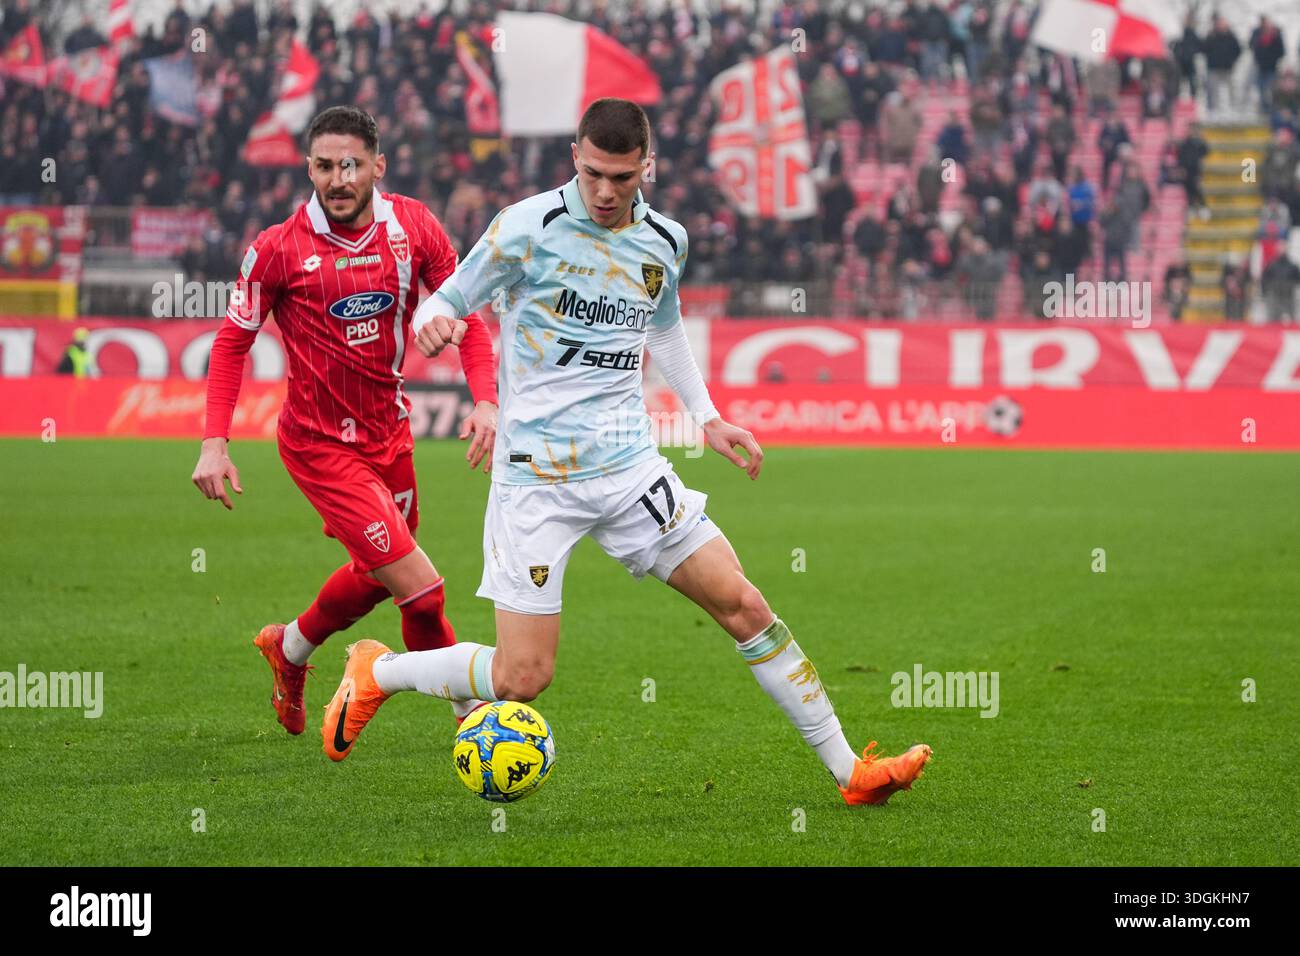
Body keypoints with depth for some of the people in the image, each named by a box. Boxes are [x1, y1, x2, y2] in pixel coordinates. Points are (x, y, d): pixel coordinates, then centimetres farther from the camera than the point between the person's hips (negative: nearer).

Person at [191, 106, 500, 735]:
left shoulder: (413, 227, -5)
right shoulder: (278, 249, -14)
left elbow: (464, 313, 2)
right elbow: (233, 341, -4)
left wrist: (485, 399, -13)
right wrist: (214, 442, -11)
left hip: (389, 431, 5)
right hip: (319, 443, -5)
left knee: (373, 576, 24)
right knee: (420, 589, -14)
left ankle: (288, 650, 51)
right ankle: (471, 706, 8)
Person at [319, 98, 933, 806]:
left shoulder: (665, 242, 7)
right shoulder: (528, 228, -10)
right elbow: (450, 298, -2)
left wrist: (706, 416, 19)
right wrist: (433, 321, -26)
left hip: (631, 467, 5)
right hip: (537, 476, -5)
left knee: (743, 604, -2)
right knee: (522, 679, -8)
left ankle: (849, 772, 6)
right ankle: (375, 674, 19)